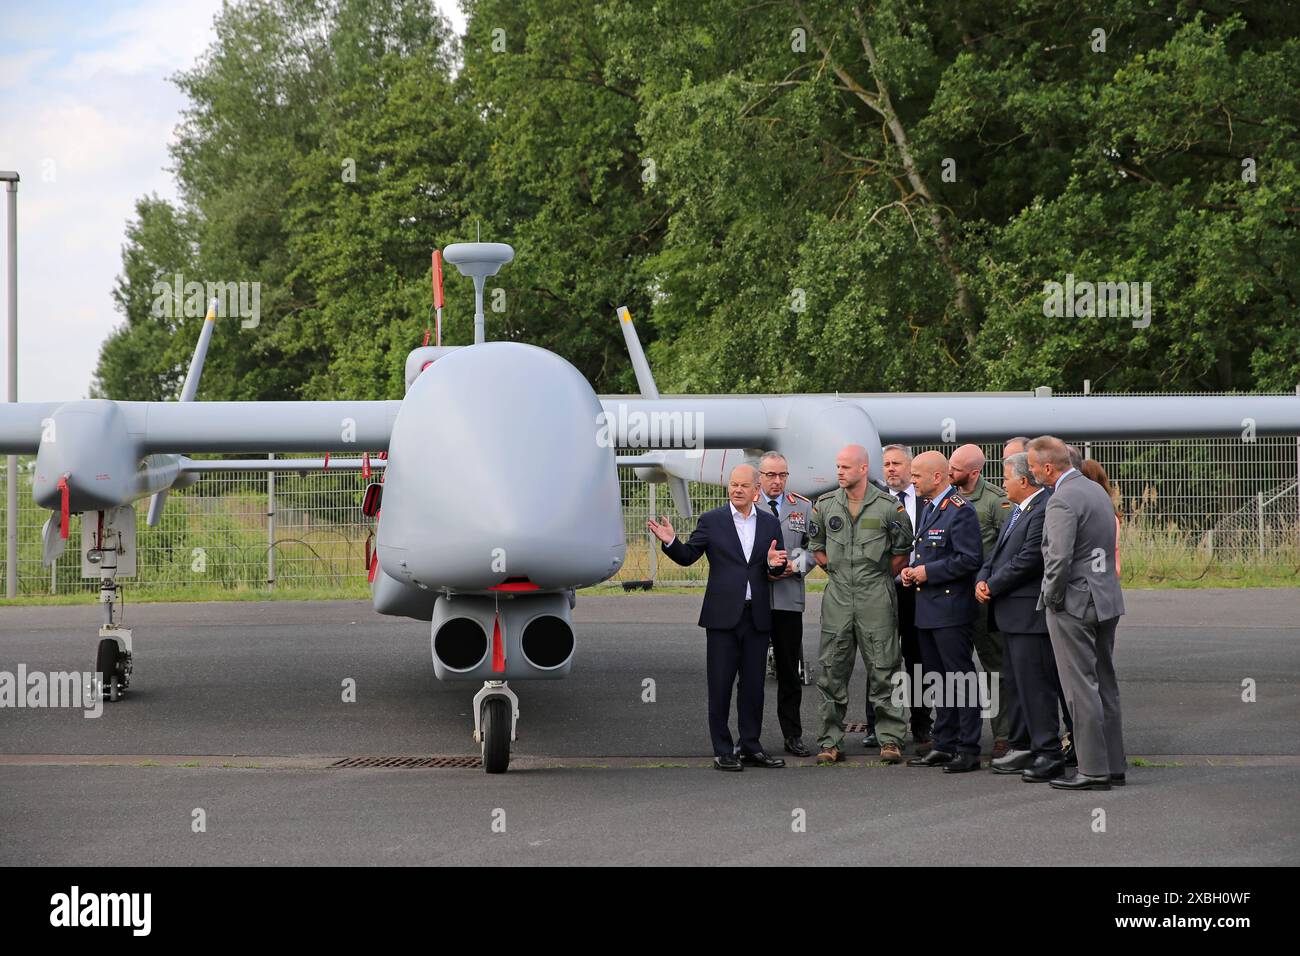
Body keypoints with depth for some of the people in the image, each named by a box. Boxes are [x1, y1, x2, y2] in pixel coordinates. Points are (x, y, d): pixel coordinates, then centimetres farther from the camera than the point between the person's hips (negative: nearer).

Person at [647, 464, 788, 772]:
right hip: (723, 616, -3)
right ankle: (723, 752, 4)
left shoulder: (770, 524, 10)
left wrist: (774, 563, -11)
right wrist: (671, 542, -15)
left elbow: (777, 570, 12)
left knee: (753, 686, 8)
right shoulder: (711, 521, 2)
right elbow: (688, 556, 3)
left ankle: (751, 747, 16)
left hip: (757, 616, 3)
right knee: (720, 686, -1)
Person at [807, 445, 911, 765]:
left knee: (883, 669, -2)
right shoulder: (825, 505, 5)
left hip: (876, 598, -3)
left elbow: (902, 551, 5)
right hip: (837, 598, 3)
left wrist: (882, 577, 5)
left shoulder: (889, 507, -4)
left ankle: (890, 740, 4)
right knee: (832, 670, 4)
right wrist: (834, 570, 11)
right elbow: (815, 545, 19)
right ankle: (831, 741, 10)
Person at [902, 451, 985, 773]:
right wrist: (912, 569, 7)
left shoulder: (960, 511, -13)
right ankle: (944, 746, 19)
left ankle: (968, 750, -3)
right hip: (927, 610, 10)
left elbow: (970, 559, -20)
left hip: (951, 608, -10)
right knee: (939, 681, 13)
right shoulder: (927, 509, 17)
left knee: (961, 680, -6)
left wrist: (928, 572, -16)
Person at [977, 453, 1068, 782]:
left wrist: (993, 586, -12)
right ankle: (1023, 748, 23)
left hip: (1030, 614, -11)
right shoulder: (1020, 510, 18)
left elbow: (1029, 558, -21)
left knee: (1035, 684, -9)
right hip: (1014, 615, 11)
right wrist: (983, 580, 2)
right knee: (1017, 683, 15)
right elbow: (998, 553, 21)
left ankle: (1049, 754, -5)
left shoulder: (1045, 510, -16)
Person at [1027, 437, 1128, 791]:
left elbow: (1059, 559, -24)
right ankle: (1114, 765, 18)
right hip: (1107, 599, 9)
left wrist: (1052, 598, -9)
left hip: (1074, 603, -9)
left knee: (1081, 689, -4)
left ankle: (1093, 770, -3)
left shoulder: (1063, 500, -18)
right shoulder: (1096, 490, 12)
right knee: (1105, 685, 14)